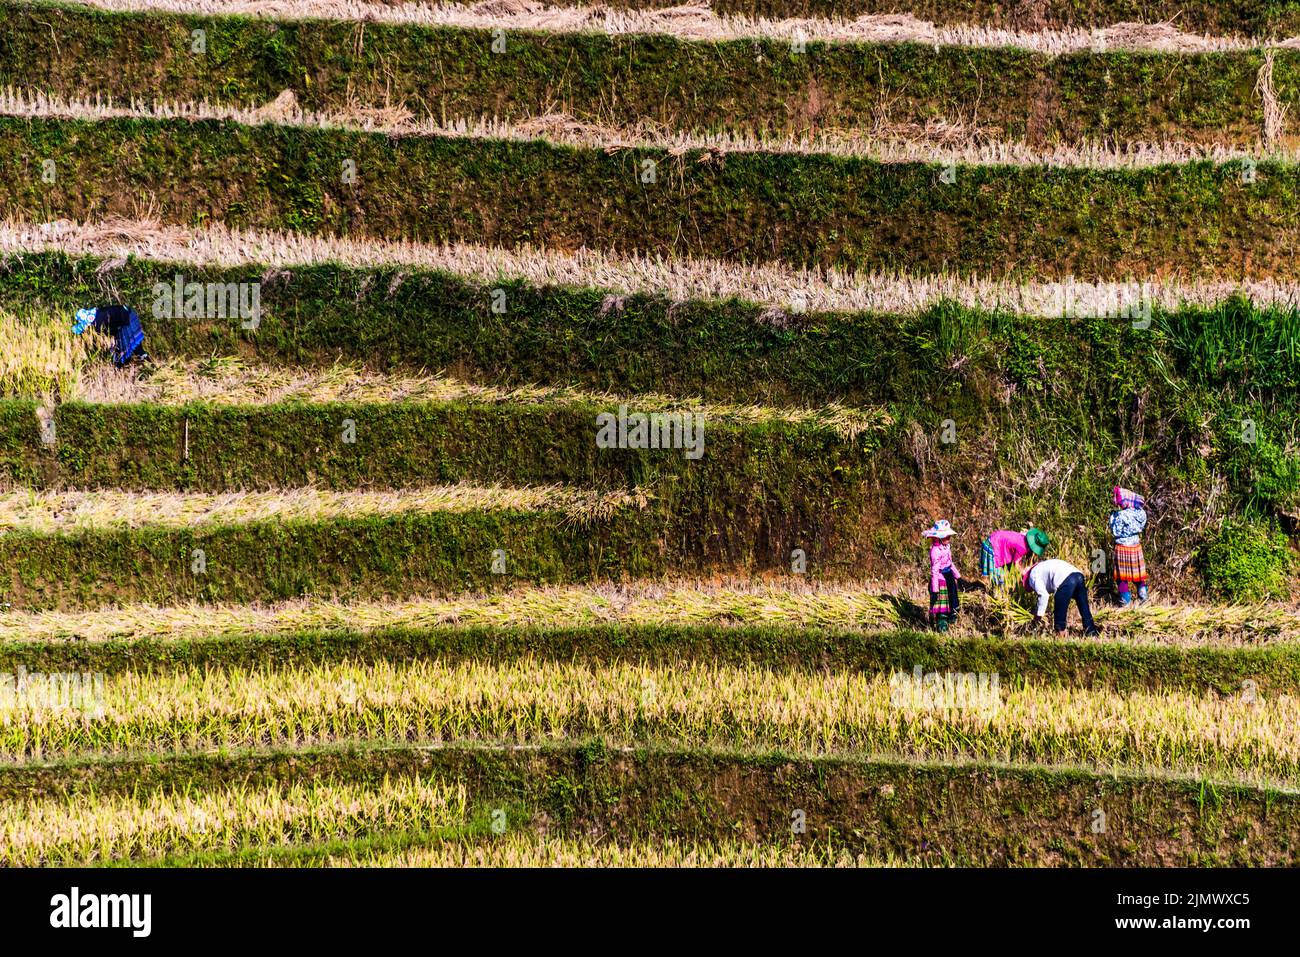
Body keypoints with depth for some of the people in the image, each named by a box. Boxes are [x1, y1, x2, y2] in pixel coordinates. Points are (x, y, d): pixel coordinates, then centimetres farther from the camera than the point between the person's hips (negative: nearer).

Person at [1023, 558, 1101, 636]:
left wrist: (1039, 614, 10)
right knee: (1084, 609, 14)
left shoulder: (1033, 575, 13)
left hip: (1066, 580, -9)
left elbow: (1044, 595, 1)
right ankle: (1092, 632, 17)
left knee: (1059, 612, 4)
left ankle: (1060, 634, 7)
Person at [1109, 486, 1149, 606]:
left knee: (1122, 575, 6)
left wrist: (1112, 518, -11)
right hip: (1136, 546, 6)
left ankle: (1125, 600, 8)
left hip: (1123, 547, -6)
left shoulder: (1121, 516, -23)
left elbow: (1115, 533, -17)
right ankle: (1143, 595, 22)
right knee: (1137, 572, 19)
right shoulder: (1139, 513, -5)